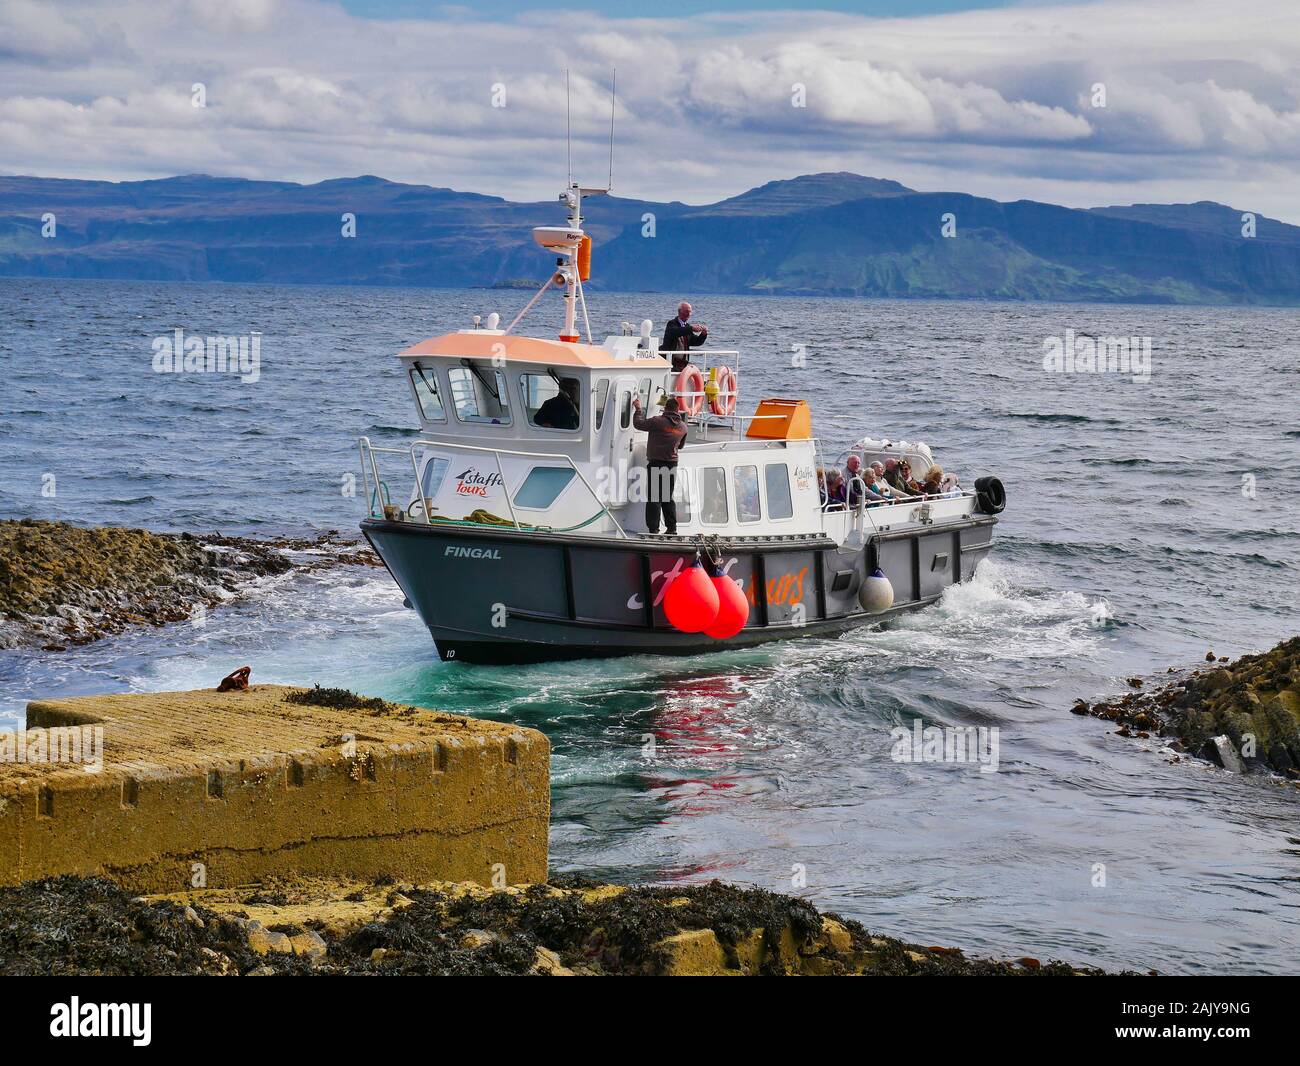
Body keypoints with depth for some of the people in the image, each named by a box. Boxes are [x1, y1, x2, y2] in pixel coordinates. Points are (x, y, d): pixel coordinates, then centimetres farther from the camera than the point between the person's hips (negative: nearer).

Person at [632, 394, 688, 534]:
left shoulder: (658, 421, -13)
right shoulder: (683, 426, 6)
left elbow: (638, 423, -4)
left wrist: (638, 409, 11)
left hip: (656, 462, -5)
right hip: (672, 463, 5)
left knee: (654, 497, -2)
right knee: (668, 497, 14)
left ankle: (653, 528, -6)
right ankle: (672, 527, 12)